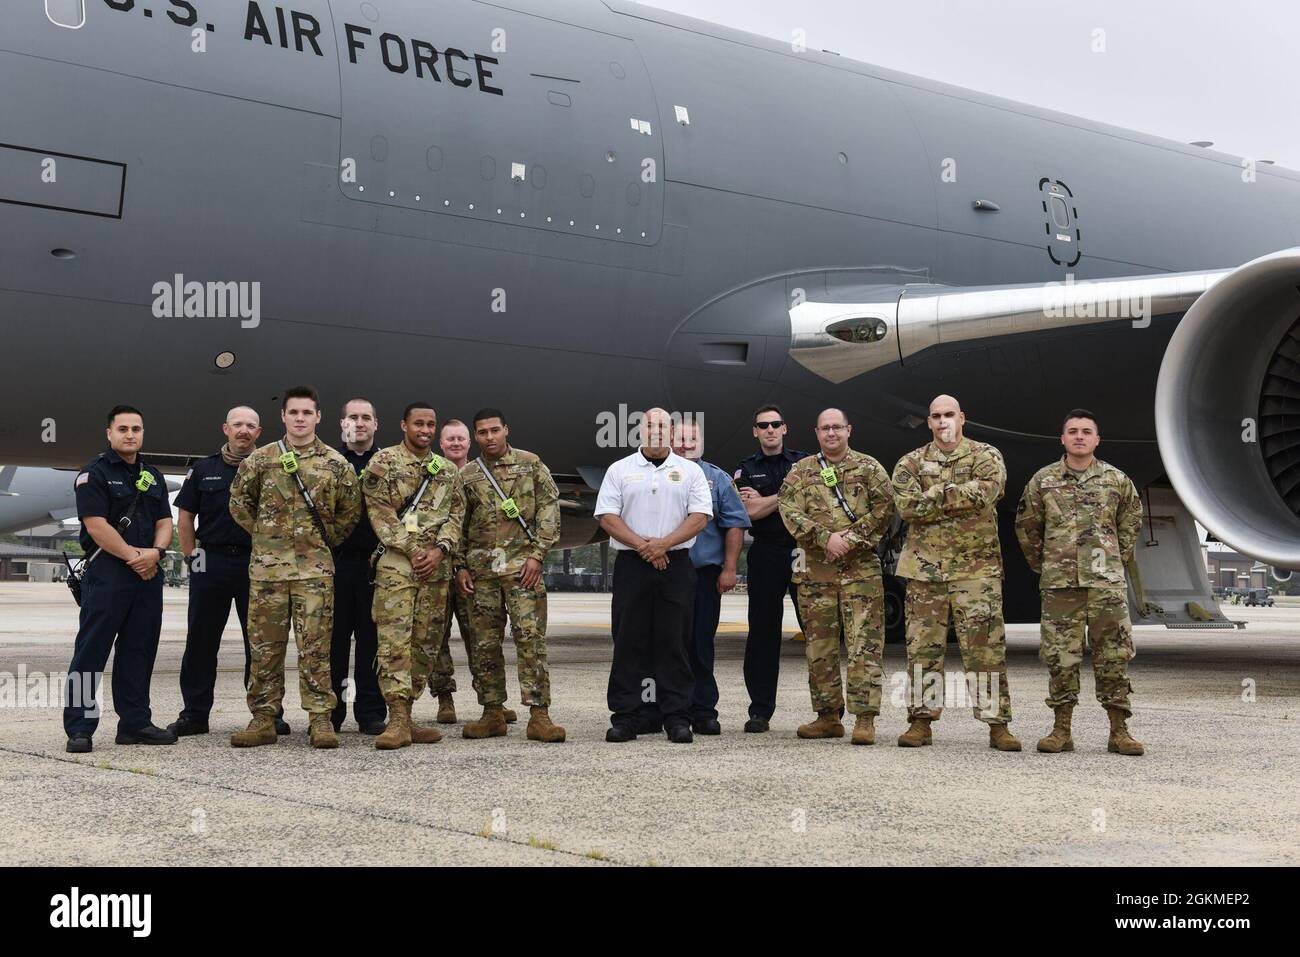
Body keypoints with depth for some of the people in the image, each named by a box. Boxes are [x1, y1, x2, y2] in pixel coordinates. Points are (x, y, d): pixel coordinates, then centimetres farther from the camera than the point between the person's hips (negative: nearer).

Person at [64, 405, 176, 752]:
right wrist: (133, 555, -13)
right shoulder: (94, 473, -4)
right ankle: (79, 729, -5)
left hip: (148, 574, 6)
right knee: (91, 652, -6)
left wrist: (155, 551, -8)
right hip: (106, 572, -6)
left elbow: (165, 521, 13)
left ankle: (135, 723, 16)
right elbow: (96, 525, -13)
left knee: (139, 652, 9)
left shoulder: (153, 476, 17)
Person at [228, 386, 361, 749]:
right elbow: (239, 501, 14)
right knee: (265, 644, 3)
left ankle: (320, 719, 2)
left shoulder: (335, 464, 4)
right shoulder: (259, 460, 5)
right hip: (267, 565, 1)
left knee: (316, 645, -2)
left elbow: (351, 510, 14)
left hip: (315, 566, -1)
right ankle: (263, 719, 9)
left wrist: (325, 539, 10)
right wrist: (264, 533, 10)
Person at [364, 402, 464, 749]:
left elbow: (456, 514, 10)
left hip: (437, 566, 5)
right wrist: (411, 551, -13)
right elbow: (380, 513, -6)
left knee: (426, 642, 5)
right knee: (395, 639, -12)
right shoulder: (383, 463, 2)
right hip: (396, 564, -5)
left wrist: (440, 549, -8)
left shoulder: (448, 470, 16)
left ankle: (405, 716, 12)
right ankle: (398, 721, -17)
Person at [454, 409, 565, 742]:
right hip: (480, 567, 3)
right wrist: (460, 567, 6)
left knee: (530, 637, -9)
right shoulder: (466, 475, 12)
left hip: (522, 563, -3)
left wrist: (536, 554, -8)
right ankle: (493, 714, 13)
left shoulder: (531, 464, 5)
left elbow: (549, 509, 0)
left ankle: (539, 715, -9)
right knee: (485, 642, 5)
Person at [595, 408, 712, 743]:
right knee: (628, 642, 0)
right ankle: (624, 718, 4)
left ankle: (677, 718, 4)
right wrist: (642, 546, -11)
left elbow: (700, 516, 0)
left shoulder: (690, 471, 9)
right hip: (631, 565, 0)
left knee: (674, 643, 0)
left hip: (676, 565, 0)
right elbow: (607, 516, 1)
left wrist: (663, 543, -13)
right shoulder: (620, 470, 9)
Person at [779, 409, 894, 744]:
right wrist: (826, 537, -15)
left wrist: (852, 539, -12)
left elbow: (884, 510, -2)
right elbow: (791, 513, -2)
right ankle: (828, 716, 15)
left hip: (861, 568, -2)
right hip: (815, 569, 2)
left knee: (865, 644, -8)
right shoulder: (801, 472, 10)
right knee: (819, 645, 6)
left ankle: (865, 719, -7)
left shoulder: (869, 468, 7)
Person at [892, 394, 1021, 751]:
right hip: (925, 566, 2)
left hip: (976, 566, -2)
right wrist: (962, 498, -10)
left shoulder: (985, 456, 6)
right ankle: (921, 720, 11)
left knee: (986, 647, -5)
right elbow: (907, 505, -8)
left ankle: (998, 724, 0)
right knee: (924, 647, 4)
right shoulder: (911, 463, 10)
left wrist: (936, 495, -10)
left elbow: (988, 490, -16)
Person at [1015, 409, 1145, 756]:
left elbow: (1131, 522, 20)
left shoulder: (1117, 480, 6)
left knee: (1113, 655, -1)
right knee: (1060, 655, 1)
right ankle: (1061, 730, 8)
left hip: (1107, 582, 0)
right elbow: (1026, 526, 15)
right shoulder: (1043, 480, 5)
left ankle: (1119, 731, 5)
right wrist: (1041, 564, 14)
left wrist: (1119, 558, 14)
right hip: (1060, 583, 0)